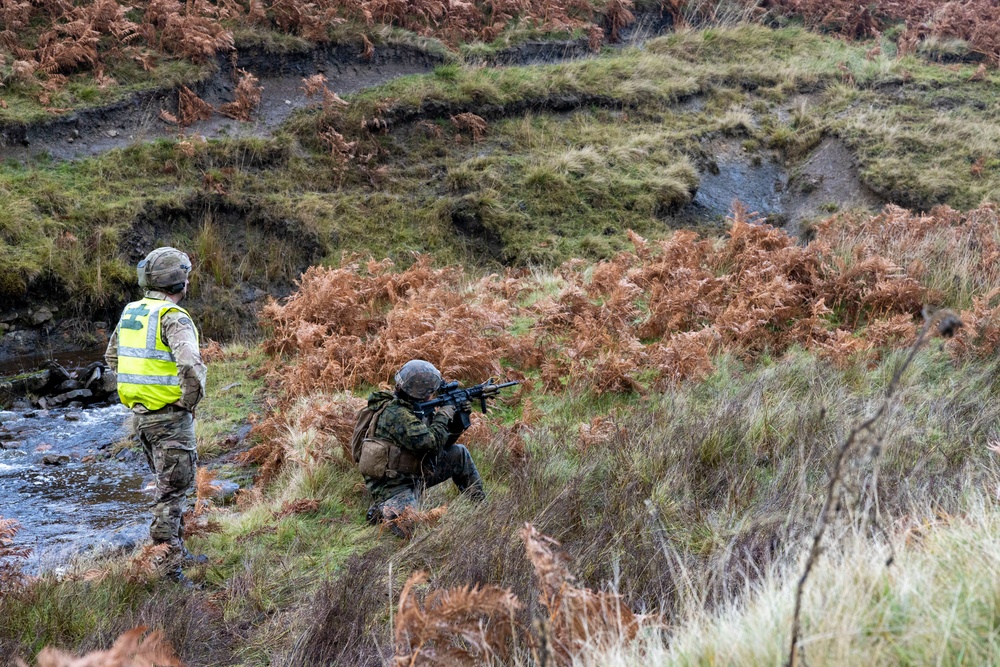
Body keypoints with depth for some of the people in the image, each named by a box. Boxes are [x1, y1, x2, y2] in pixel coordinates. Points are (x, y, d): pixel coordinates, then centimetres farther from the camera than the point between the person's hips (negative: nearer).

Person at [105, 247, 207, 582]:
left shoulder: (131, 313, 8)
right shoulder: (173, 318, -18)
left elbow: (113, 356, 21)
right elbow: (190, 365, -33)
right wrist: (190, 400, -17)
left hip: (139, 413, 8)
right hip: (170, 416, -8)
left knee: (168, 482, 22)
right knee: (173, 489, -2)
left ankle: (176, 550, 32)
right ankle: (164, 565, -1)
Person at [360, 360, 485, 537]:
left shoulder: (411, 409, 7)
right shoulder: (396, 414, -23)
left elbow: (443, 443, 15)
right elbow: (431, 444, -27)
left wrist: (458, 419, 0)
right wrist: (444, 415, -12)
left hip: (415, 474, 10)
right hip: (395, 486, -10)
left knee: (459, 453, 12)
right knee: (404, 526, -34)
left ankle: (480, 502, 21)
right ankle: (383, 510, -4)